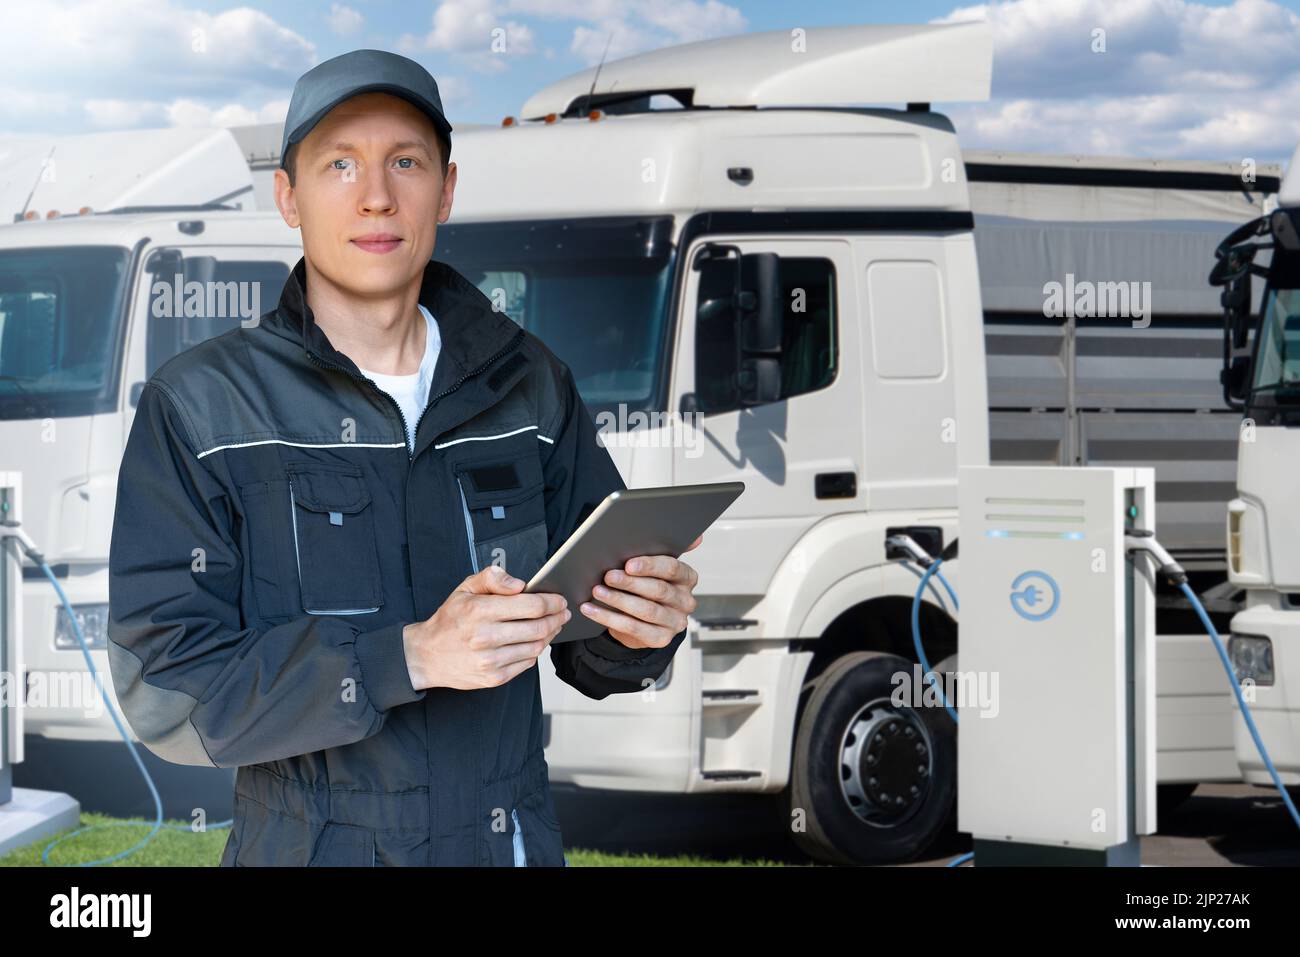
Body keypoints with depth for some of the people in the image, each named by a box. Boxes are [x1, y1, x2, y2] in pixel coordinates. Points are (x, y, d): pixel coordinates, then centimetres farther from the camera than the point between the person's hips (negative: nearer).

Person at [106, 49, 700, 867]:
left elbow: (585, 651, 5)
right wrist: (409, 658, -27)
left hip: (518, 840, 3)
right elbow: (164, 692, -16)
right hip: (309, 847, -3)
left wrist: (639, 630, -18)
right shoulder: (200, 406, -9)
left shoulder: (529, 385, 2)